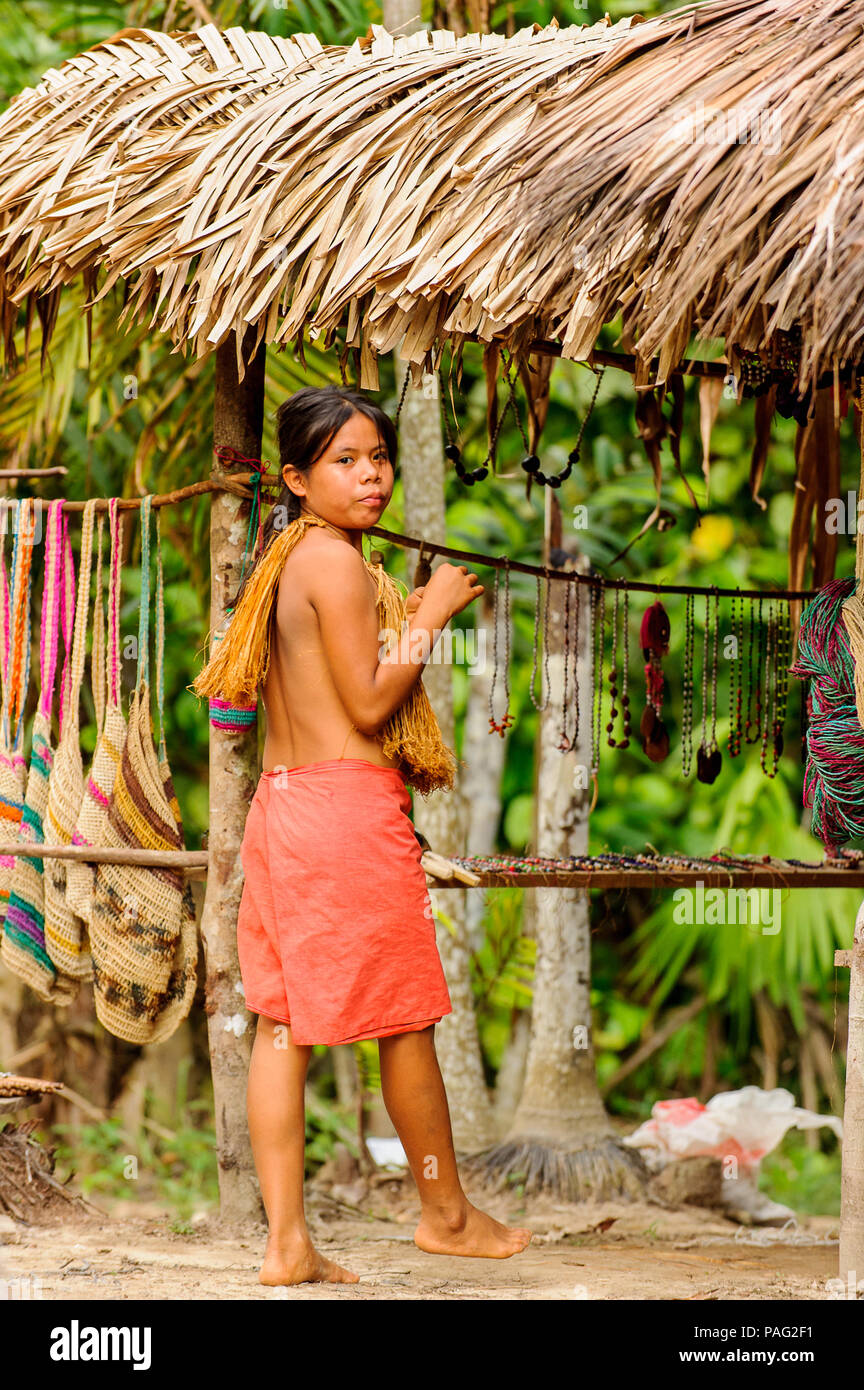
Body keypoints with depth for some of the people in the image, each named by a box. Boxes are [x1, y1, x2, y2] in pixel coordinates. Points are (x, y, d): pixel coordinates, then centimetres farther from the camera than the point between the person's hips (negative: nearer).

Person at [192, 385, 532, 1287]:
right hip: (349, 806, -9)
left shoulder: (283, 560, 14)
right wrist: (429, 616, -6)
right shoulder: (337, 562, -14)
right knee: (405, 1017, 7)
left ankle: (285, 1241, 4)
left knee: (282, 1020, 5)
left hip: (281, 799, 9)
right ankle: (446, 1213, 21)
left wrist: (402, 621, 18)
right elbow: (367, 704, -15)